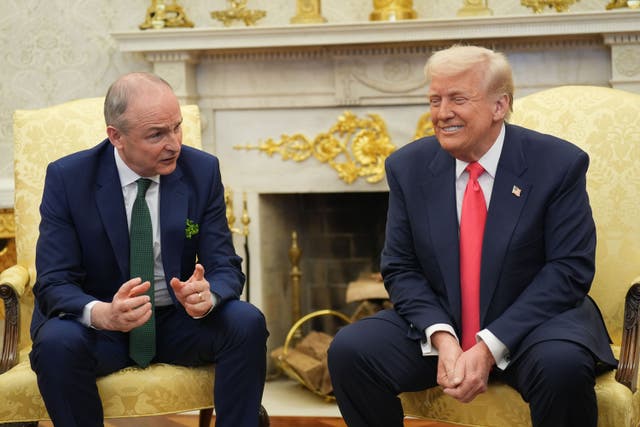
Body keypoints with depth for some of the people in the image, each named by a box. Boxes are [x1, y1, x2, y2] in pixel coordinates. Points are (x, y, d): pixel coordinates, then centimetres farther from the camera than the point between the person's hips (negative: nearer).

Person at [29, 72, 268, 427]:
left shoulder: (202, 171, -6)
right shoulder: (67, 178, -12)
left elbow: (226, 268, -5)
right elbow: (53, 284, -14)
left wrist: (206, 296, -31)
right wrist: (103, 314, -37)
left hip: (178, 321, 2)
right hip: (99, 324, -2)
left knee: (247, 323, -26)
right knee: (56, 342, -33)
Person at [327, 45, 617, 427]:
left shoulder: (559, 164, -9)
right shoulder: (408, 166, 1)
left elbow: (569, 270, -13)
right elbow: (401, 268, 2)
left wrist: (489, 348, -21)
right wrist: (442, 338, -17)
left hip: (530, 323, -3)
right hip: (439, 324, 3)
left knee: (562, 365, -35)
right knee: (348, 351, -18)